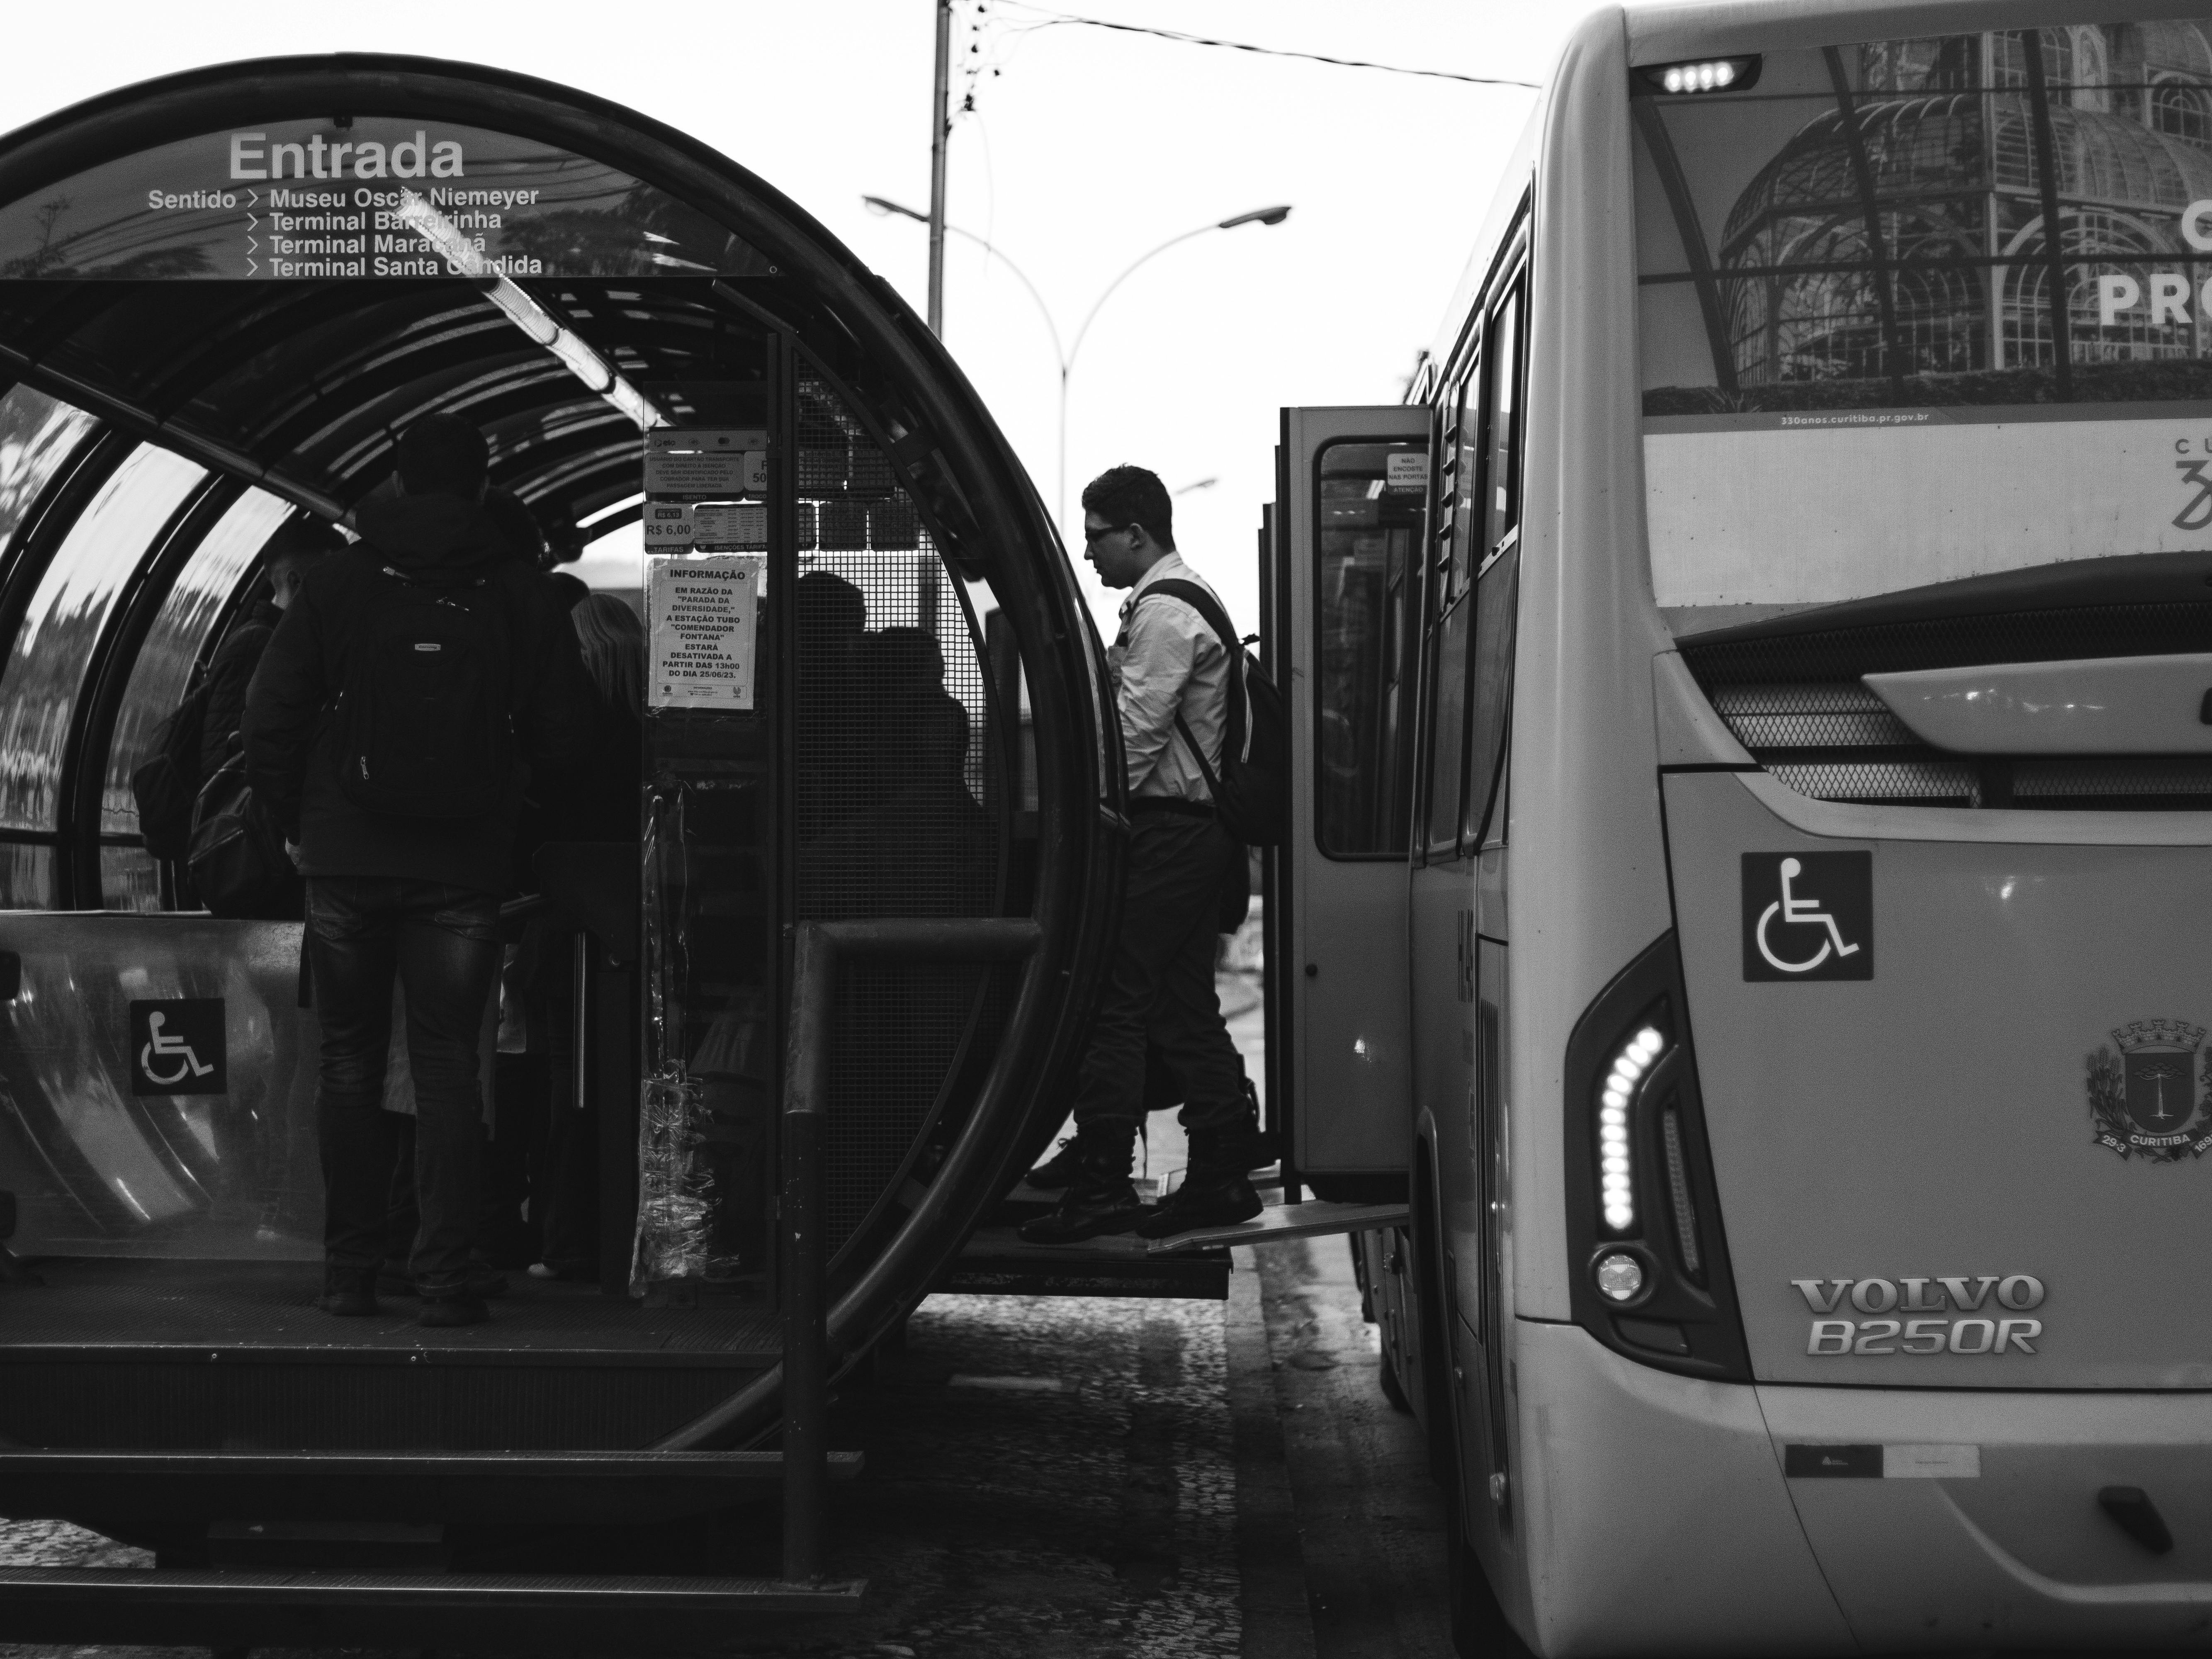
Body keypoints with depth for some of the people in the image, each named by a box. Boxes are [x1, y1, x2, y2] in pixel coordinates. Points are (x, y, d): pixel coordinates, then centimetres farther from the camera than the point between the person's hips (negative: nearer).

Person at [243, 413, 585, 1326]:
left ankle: (350, 1272, 12)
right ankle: (444, 1275, -2)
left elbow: (268, 724, -1)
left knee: (350, 1064, 10)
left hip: (345, 864, 0)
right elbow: (557, 740, 2)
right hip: (463, 873, 0)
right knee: (447, 1066, 3)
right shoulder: (522, 597, 1)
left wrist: (298, 827, 11)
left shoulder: (337, 582, 0)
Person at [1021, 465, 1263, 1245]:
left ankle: (1102, 1185, -9)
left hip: (1165, 826, -10)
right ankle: (1221, 1175, 14)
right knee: (1185, 1006, 12)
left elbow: (1137, 728, -18)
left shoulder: (1163, 611, -12)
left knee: (1112, 1003, -9)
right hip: (1195, 829, 10)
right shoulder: (1187, 598, 20)